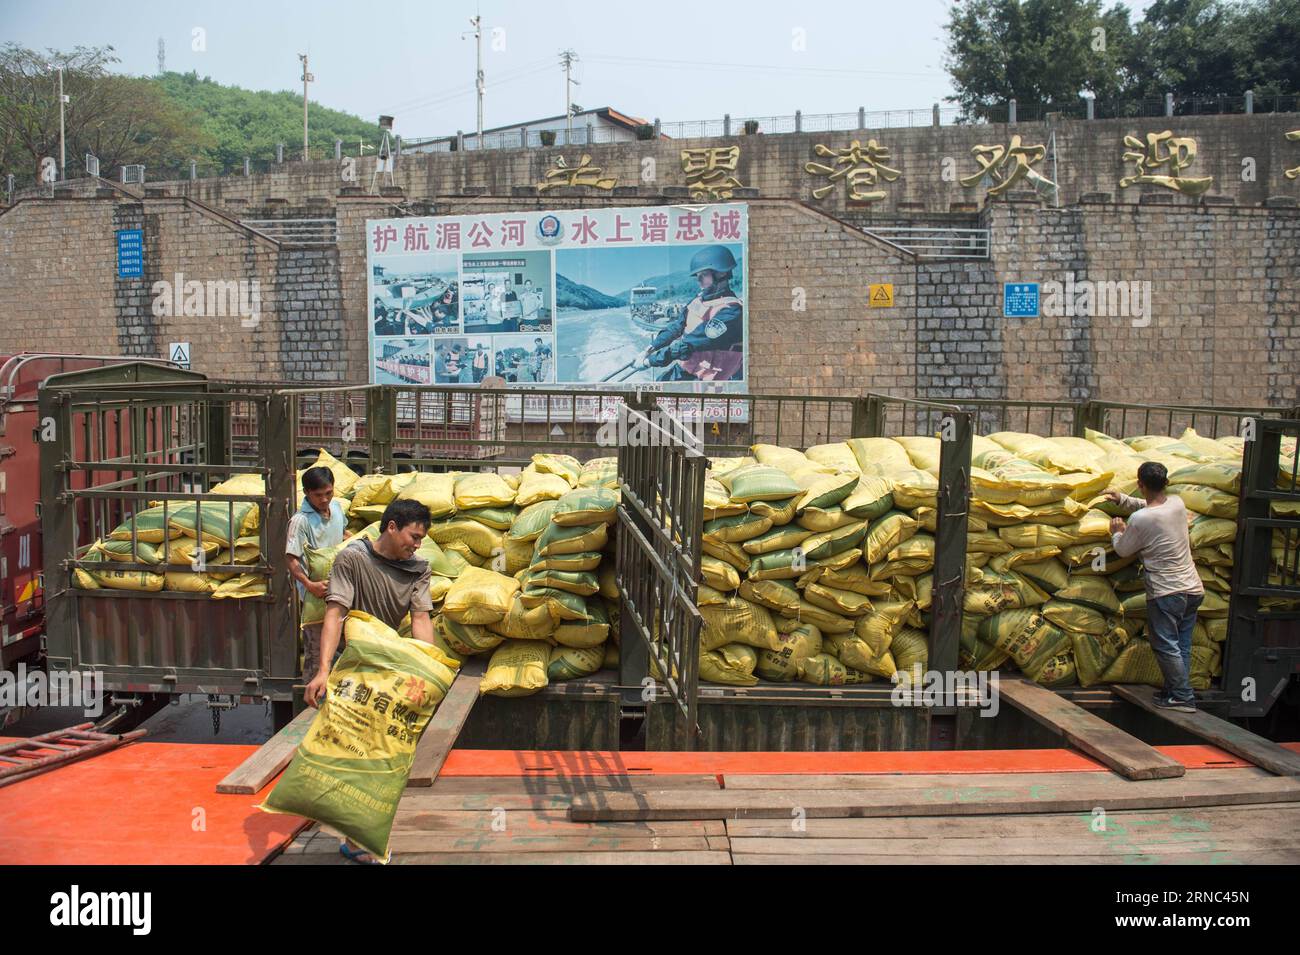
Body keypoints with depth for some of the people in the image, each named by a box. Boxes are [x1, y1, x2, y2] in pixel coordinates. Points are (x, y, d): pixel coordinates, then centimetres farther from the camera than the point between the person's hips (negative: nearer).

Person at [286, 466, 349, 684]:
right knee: (315, 652, 0)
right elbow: (292, 561, -23)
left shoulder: (337, 508, 3)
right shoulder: (300, 521, -18)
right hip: (314, 593, -6)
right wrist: (309, 584, -36)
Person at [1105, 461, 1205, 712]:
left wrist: (1117, 532, 17)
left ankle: (1183, 697, 1)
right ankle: (1175, 691, 22)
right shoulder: (1177, 504, 2)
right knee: (1182, 645, 14)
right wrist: (1122, 500, 21)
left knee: (1166, 646, 1)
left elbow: (1123, 550, -1)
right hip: (1193, 588, 8)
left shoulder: (1140, 519, -18)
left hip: (1166, 592, -7)